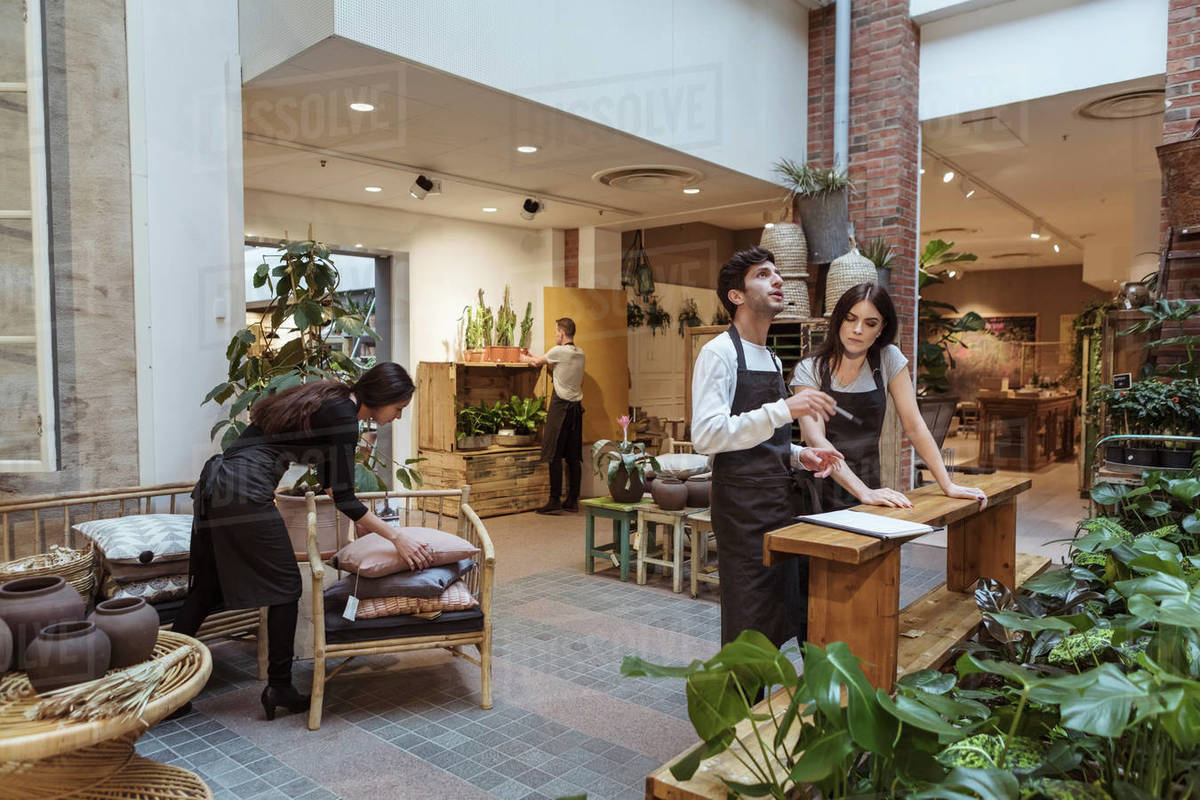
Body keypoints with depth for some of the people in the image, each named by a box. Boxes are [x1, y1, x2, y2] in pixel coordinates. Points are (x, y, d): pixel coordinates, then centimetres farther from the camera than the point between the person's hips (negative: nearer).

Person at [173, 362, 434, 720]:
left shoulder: (330, 399, 16)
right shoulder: (343, 417, -12)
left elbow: (329, 480, 28)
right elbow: (343, 498, -11)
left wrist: (368, 522, 35)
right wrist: (397, 537, -7)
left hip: (215, 482, 9)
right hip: (246, 492, -9)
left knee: (206, 588, 16)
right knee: (285, 586, 4)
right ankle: (279, 687, 14)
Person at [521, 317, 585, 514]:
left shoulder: (558, 351, -10)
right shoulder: (580, 354, 11)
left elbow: (537, 362, 6)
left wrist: (524, 357, 30)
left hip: (561, 407, -7)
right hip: (576, 406, 7)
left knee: (555, 455, -4)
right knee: (574, 456, 7)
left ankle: (555, 500, -5)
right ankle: (572, 500, 10)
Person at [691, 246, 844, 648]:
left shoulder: (771, 359, 18)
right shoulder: (719, 353, -10)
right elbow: (706, 435, -23)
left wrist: (799, 456, 4)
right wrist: (784, 410, -26)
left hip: (782, 502, 9)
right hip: (743, 508, -9)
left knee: (786, 619, 15)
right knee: (751, 629, 0)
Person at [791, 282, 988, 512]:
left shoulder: (889, 359, 3)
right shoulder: (809, 369, -6)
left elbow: (914, 426, 3)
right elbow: (815, 438, -17)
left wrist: (948, 486, -6)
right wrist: (863, 492, -28)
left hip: (869, 485, 2)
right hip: (822, 491, -2)